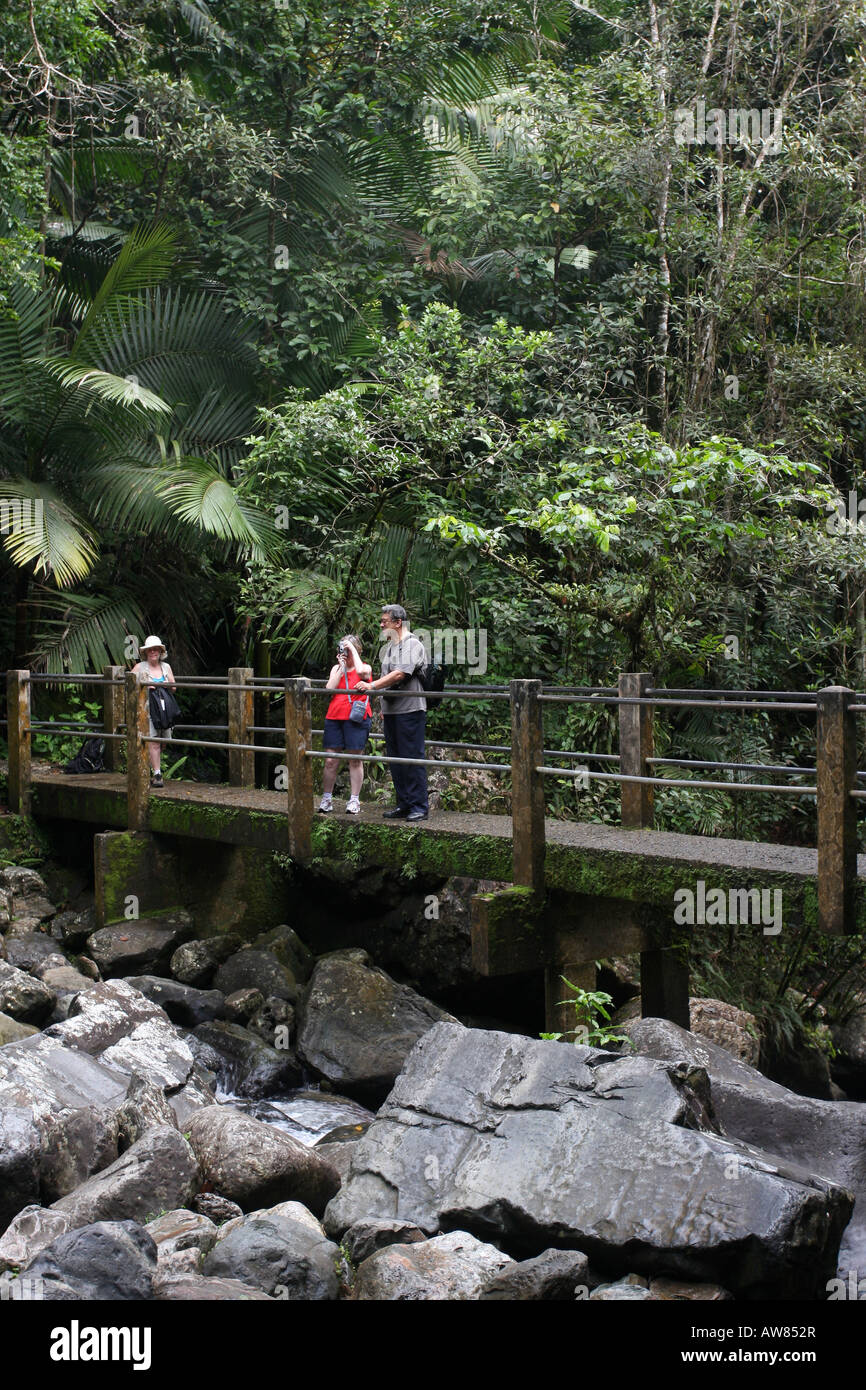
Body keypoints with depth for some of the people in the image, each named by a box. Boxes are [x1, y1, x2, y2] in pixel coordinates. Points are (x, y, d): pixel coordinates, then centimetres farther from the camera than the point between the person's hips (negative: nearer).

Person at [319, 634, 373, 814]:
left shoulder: (365, 667, 6)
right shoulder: (336, 668, 16)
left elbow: (361, 672, -20)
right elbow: (329, 688, 1)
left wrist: (352, 648, -10)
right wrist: (341, 667, 0)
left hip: (356, 718, -3)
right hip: (334, 718, 3)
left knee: (355, 759, 0)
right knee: (330, 760, 1)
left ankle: (354, 800, 6)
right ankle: (326, 799, 10)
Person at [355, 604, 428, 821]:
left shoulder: (412, 645, -10)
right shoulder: (389, 647, 19)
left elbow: (399, 675, -21)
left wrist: (371, 686, -23)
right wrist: (383, 707, 20)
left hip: (410, 710, -9)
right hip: (391, 711, 9)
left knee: (412, 758, -8)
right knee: (395, 759, 10)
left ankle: (419, 807, -4)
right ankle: (403, 805, 17)